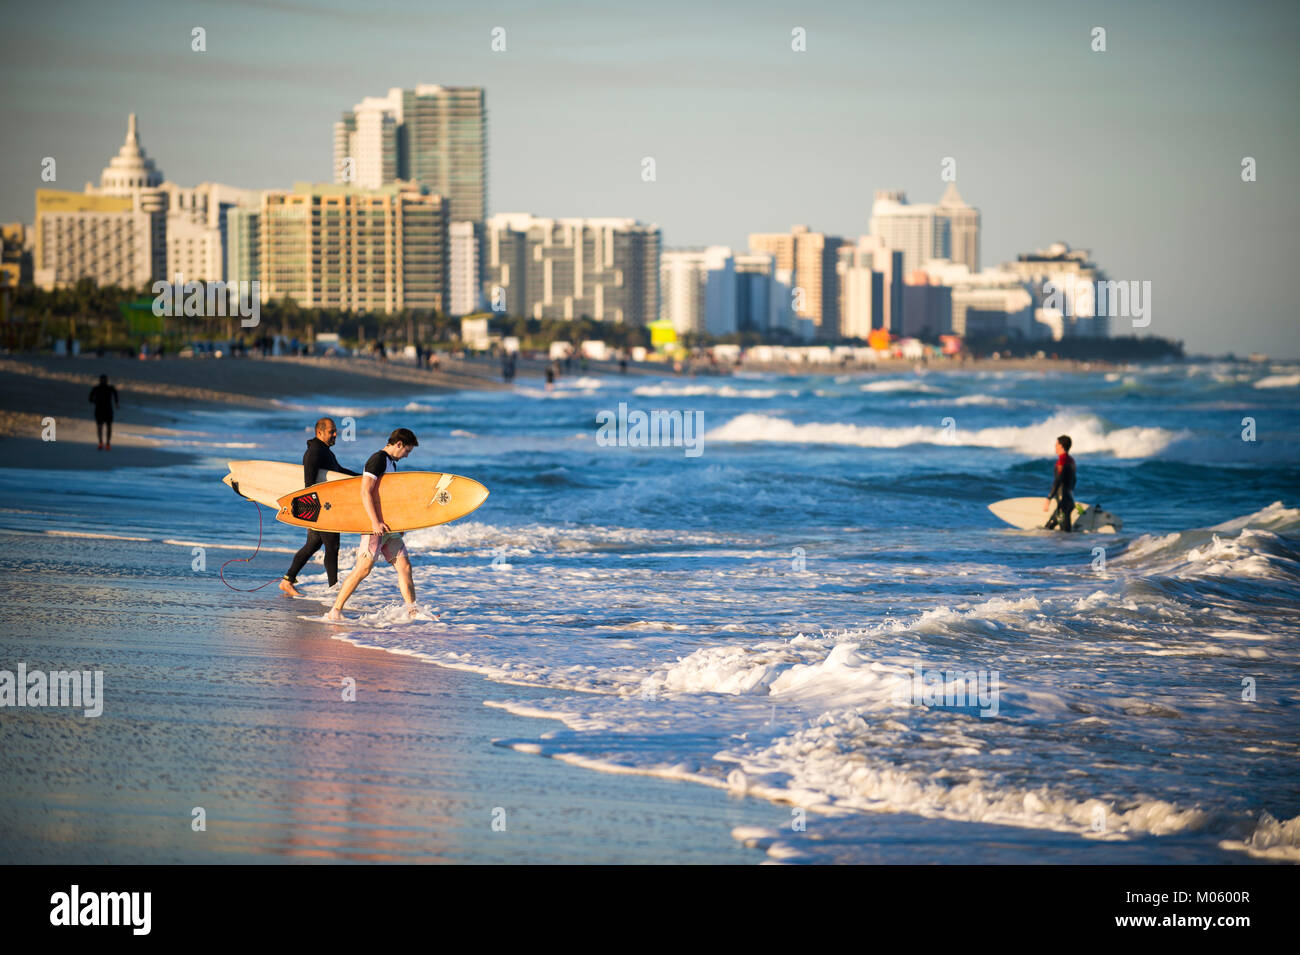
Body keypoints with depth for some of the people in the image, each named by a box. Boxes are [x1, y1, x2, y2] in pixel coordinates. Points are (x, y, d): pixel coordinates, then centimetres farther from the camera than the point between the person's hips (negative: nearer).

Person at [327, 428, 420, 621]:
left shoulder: (391, 462, 19)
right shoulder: (378, 459, -10)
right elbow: (365, 492, -18)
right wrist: (375, 522, -25)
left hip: (389, 526, 9)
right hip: (375, 526, -9)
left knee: (404, 566, 5)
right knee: (364, 569, -11)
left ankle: (413, 612, 8)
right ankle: (335, 610, -7)